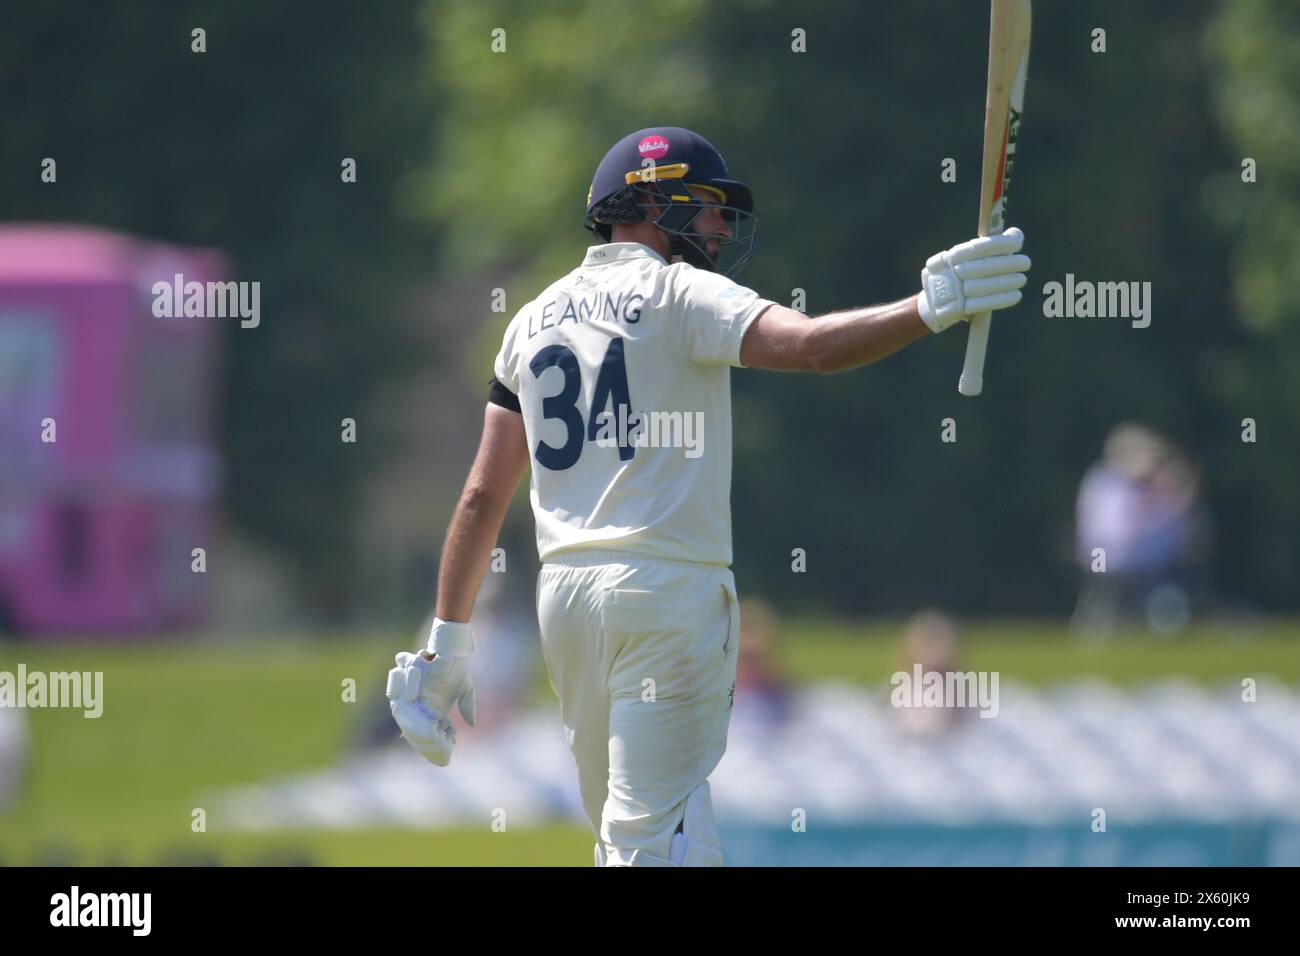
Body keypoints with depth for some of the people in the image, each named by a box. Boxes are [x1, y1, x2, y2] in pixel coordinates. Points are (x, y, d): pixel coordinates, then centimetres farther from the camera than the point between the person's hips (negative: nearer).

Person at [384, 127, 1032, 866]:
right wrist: (932, 310, -31)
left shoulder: (536, 319, 15)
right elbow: (809, 346, -23)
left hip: (564, 589, 7)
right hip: (670, 584, -7)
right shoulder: (679, 294, -4)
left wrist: (448, 641, 14)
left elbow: (483, 494, 13)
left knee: (623, 835, 14)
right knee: (653, 839, -10)